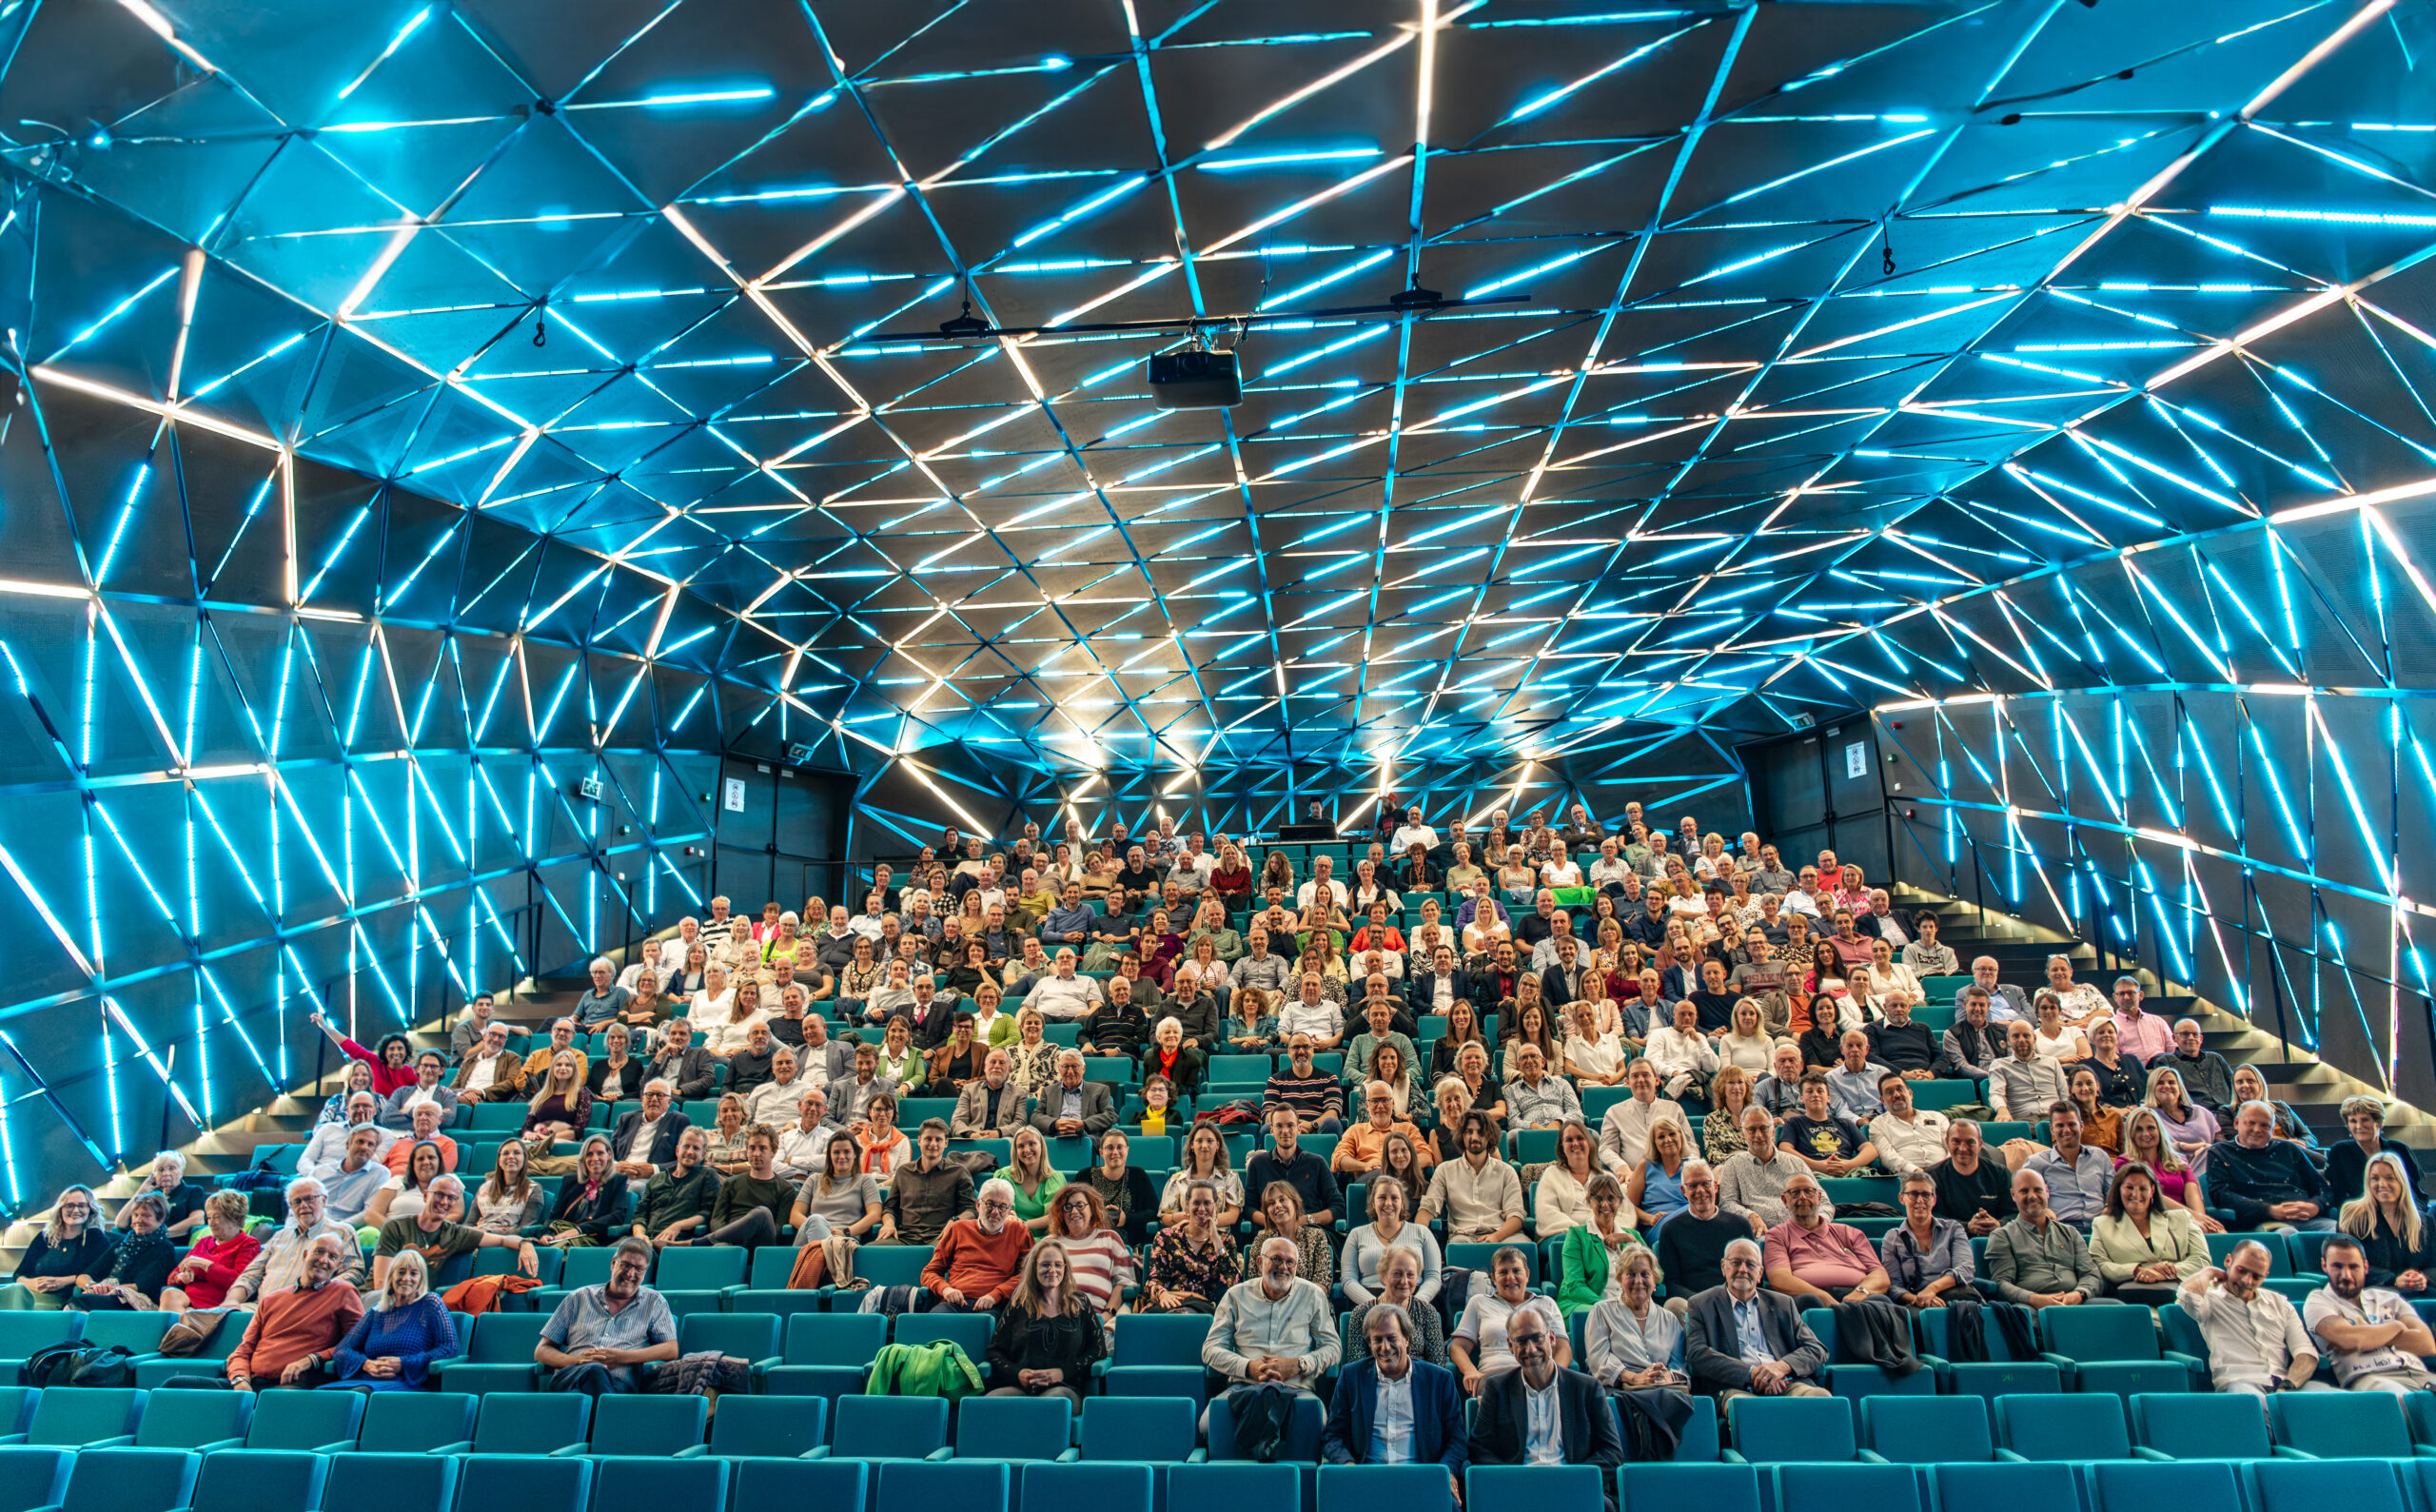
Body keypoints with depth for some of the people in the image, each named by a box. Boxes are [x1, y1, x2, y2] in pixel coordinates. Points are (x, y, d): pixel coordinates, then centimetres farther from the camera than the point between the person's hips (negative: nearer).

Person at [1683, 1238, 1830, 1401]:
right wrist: (1751, 1373, -14)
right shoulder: (1700, 1305, 13)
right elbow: (1697, 1354, -1)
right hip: (1737, 1388, -2)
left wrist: (1781, 1366, -7)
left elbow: (1817, 1350, 16)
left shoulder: (1782, 1304, 25)